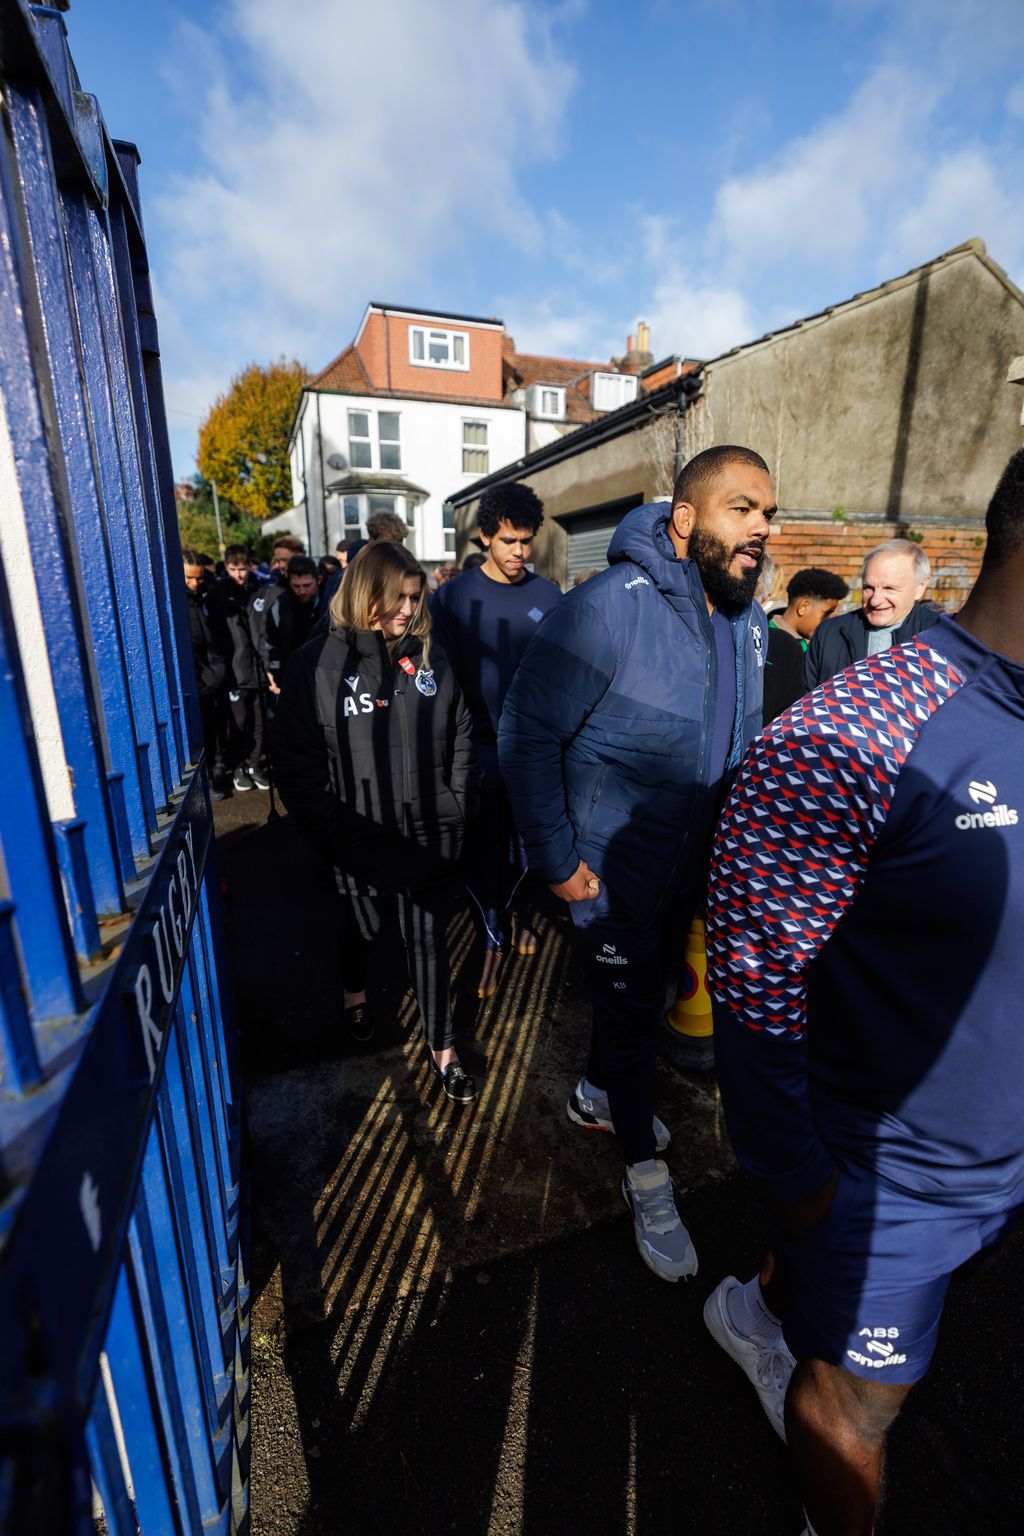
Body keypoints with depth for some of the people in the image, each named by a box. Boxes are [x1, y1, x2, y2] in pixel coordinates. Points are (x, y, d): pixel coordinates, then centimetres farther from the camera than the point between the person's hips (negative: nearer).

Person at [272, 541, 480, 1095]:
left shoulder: (429, 659, -1)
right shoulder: (317, 664, -11)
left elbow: (460, 741, 5)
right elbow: (296, 762, -10)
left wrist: (457, 812, 1)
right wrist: (331, 831, -12)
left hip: (427, 837, 2)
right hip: (361, 841, -1)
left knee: (429, 940, 12)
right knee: (362, 925, 24)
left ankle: (442, 1049, 31)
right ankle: (354, 994, 56)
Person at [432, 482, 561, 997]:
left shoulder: (547, 594, 1)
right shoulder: (454, 596, -5)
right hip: (480, 743, -2)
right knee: (484, 847, 6)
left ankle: (515, 906, 42)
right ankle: (492, 939, 24)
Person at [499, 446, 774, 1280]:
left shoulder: (747, 617, 0)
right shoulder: (609, 608, -24)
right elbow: (528, 734, -22)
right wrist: (555, 860, -20)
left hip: (695, 867, 7)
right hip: (613, 869, -7)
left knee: (638, 996, 25)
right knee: (631, 1011, 9)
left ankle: (599, 1095, 53)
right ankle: (646, 1176, 35)